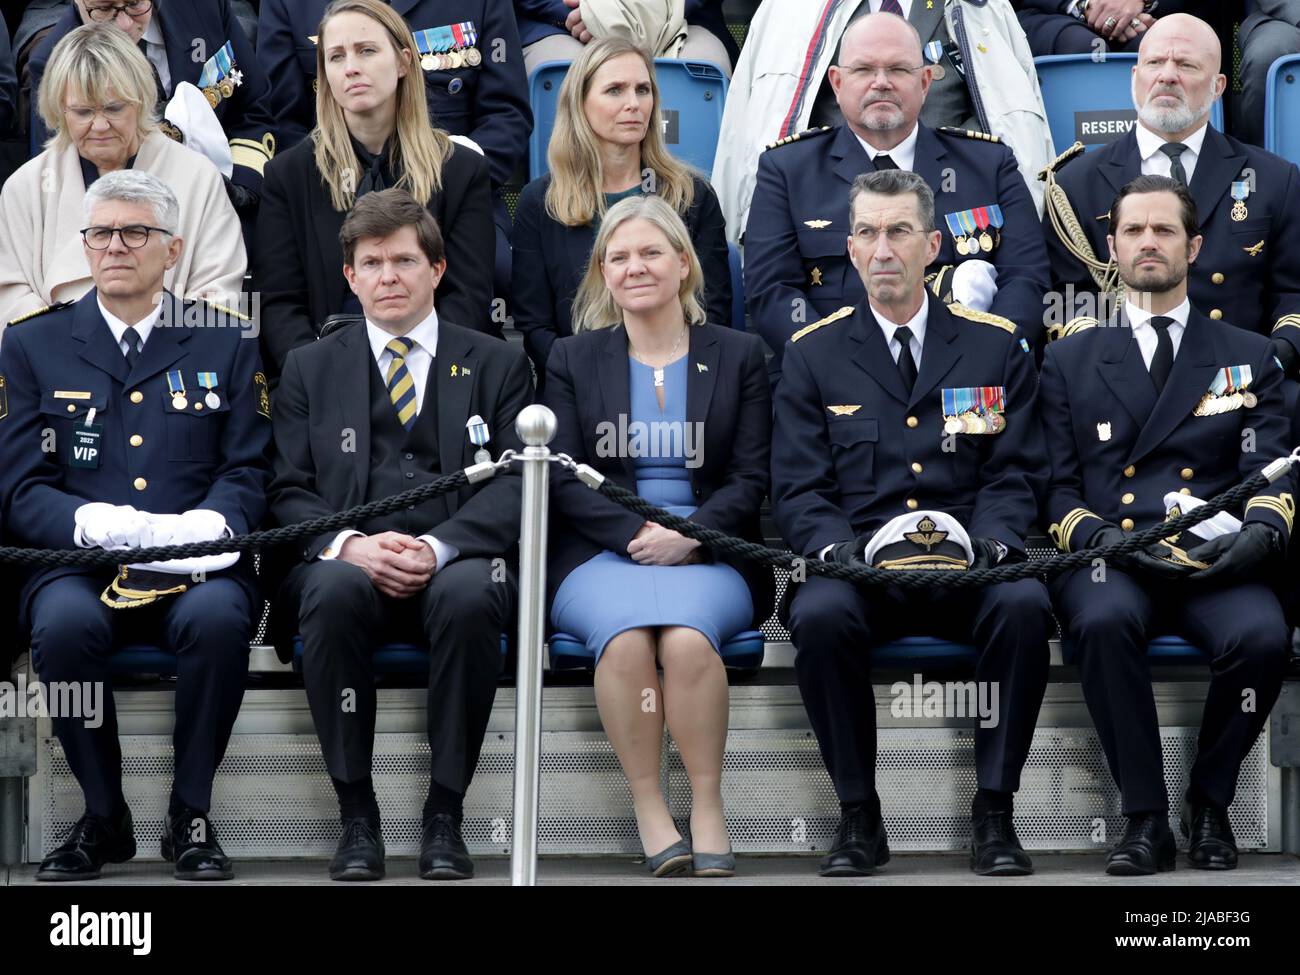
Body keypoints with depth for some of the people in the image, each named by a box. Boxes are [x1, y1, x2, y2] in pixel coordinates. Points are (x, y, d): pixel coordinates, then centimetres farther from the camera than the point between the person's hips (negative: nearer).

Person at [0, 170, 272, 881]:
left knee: (218, 617, -35)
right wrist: (99, 523, -16)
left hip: (195, 564, 0)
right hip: (77, 563, 0)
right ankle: (103, 818, -14)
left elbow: (248, 474, 8)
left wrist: (203, 524, -16)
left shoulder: (226, 346, 15)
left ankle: (191, 817, -16)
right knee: (65, 623, -35)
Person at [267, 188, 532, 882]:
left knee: (469, 593, -37)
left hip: (455, 562, -1)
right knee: (333, 588, -36)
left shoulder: (497, 365, 15)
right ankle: (356, 816, -27)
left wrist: (437, 547, -16)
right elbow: (290, 492, 9)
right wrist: (351, 545, -14)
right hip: (346, 559, 1)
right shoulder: (310, 369, 19)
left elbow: (514, 483, 3)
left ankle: (445, 814, -26)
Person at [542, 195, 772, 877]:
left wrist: (689, 533, -14)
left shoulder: (738, 356, 13)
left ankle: (707, 812, -27)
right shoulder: (572, 360, 14)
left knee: (686, 634, -35)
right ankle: (648, 813, -28)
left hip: (708, 553, 0)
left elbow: (750, 478, 5)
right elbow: (564, 481, 4)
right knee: (625, 633, -34)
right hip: (600, 556, 0)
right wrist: (637, 534, -13)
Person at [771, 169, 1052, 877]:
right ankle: (858, 818, -19)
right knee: (820, 615, -34)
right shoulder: (813, 354, 11)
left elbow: (1016, 474, 8)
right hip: (858, 565, 0)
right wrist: (837, 545, -17)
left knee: (1024, 605, -33)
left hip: (969, 571, 0)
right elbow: (798, 489, 5)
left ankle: (994, 813, -20)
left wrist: (988, 540, -14)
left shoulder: (995, 346, 12)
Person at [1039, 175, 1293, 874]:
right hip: (1107, 558, 0)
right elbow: (1056, 484, 10)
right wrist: (1097, 535, -11)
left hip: (1215, 562, 0)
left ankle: (1208, 802, -11)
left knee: (1261, 634, -34)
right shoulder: (1069, 360, 18)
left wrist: (1260, 529, -15)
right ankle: (1145, 815, -26)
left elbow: (1272, 474, 9)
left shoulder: (1249, 359, 19)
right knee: (1105, 620, -37)